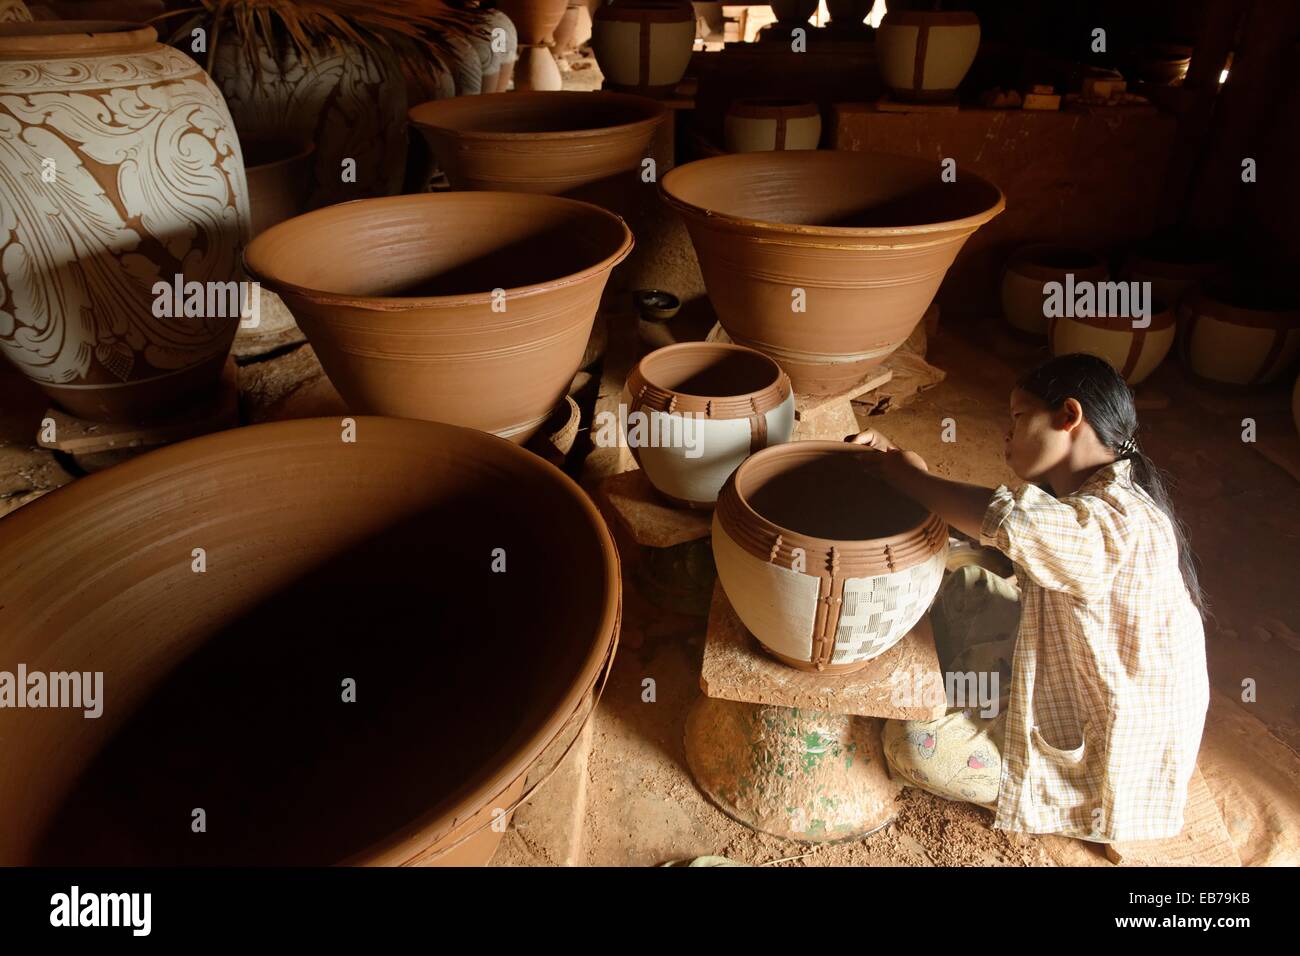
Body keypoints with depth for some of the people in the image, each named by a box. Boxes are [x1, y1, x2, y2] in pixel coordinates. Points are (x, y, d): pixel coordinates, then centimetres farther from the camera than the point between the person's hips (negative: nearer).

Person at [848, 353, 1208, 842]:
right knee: (961, 587, 10)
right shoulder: (1089, 490, -2)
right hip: (1081, 678, 9)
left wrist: (912, 477, -35)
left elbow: (1009, 519, -53)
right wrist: (903, 466, -11)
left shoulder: (1115, 523, -34)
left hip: (1108, 759, -9)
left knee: (915, 741, -16)